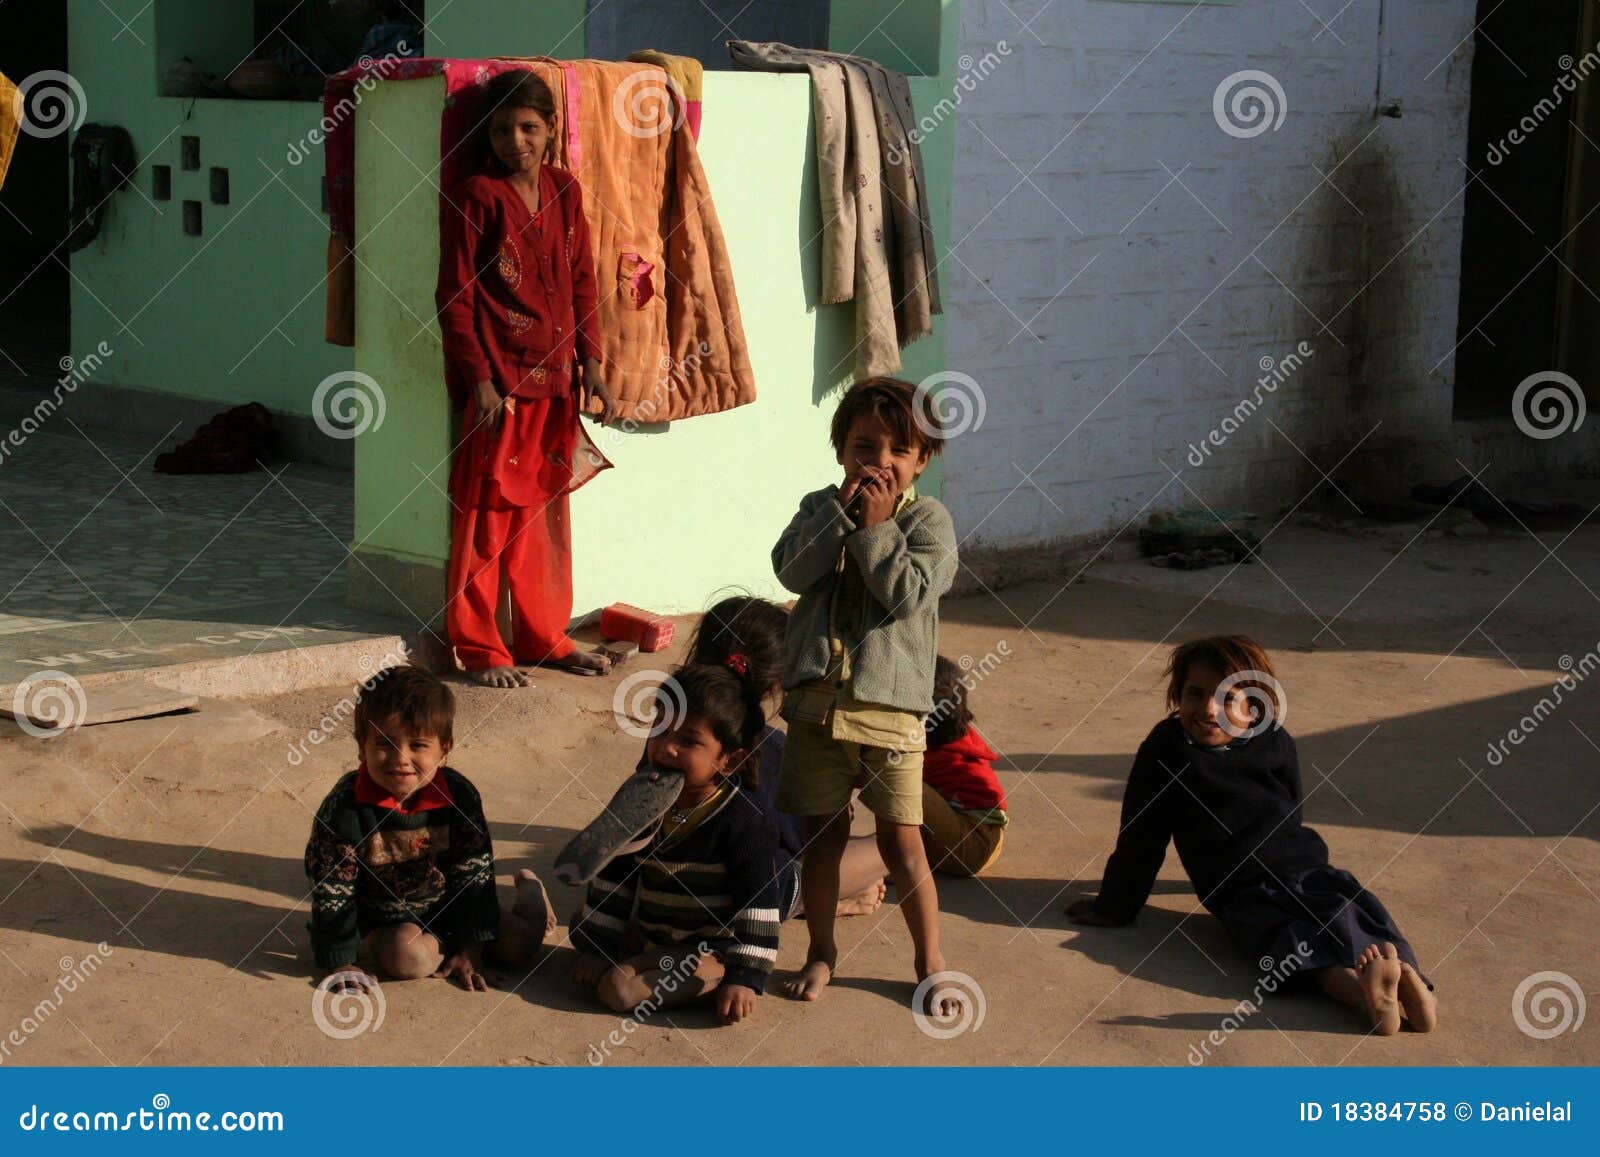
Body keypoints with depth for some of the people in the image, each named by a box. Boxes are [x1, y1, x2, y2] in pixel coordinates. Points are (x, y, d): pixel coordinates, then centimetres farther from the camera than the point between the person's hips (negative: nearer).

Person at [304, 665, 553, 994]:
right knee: (407, 956, -34)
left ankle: (529, 891, 29)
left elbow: (474, 874, -8)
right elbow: (331, 891, -16)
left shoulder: (458, 796, -16)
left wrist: (471, 949, -10)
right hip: (382, 922, -3)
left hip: (450, 906, 3)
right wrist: (338, 964, -16)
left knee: (519, 946, -5)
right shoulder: (345, 809, -24)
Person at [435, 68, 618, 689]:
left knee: (547, 510, 13)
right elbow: (455, 298, -9)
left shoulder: (565, 191, 9)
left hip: (554, 380, 6)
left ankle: (544, 637, 24)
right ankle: (479, 648, 8)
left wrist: (590, 365, 8)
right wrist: (481, 380, -14)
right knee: (488, 516, 0)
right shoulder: (476, 197, -8)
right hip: (498, 381, -6)